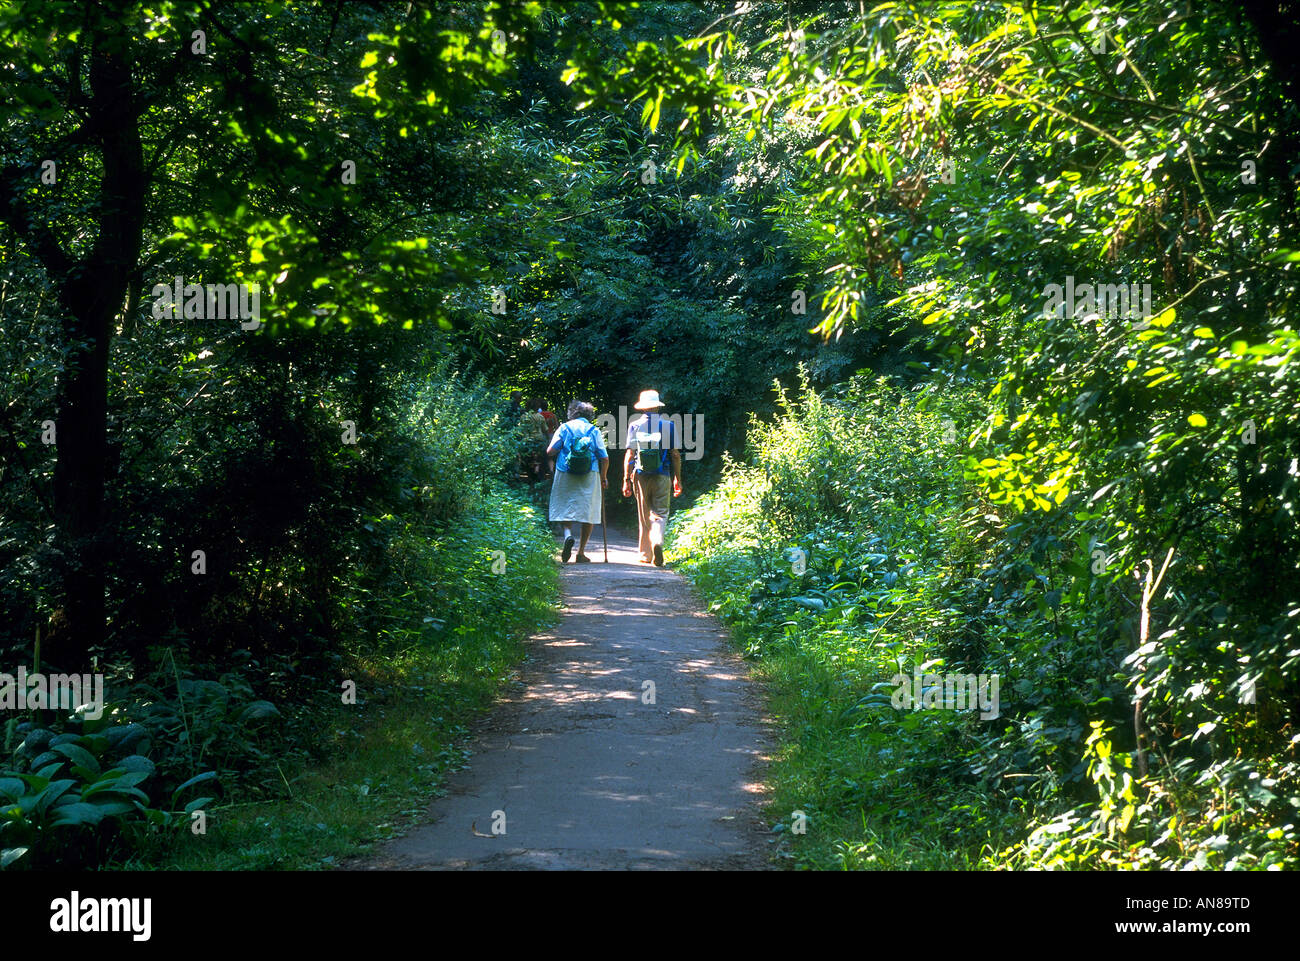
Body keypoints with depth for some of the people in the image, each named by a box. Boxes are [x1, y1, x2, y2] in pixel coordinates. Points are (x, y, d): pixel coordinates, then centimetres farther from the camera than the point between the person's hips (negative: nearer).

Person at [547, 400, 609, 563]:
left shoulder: (564, 427, 4)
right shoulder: (594, 430, 5)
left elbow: (550, 450, -4)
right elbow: (604, 458, 1)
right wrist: (604, 478, 15)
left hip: (565, 476, 0)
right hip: (590, 476, 0)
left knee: (564, 509, 9)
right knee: (588, 512, 7)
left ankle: (568, 534, -22)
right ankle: (581, 552, 6)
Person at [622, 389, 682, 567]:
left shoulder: (635, 426, 1)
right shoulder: (669, 426, 1)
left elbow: (629, 455, -2)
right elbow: (675, 455, 2)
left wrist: (626, 480, 2)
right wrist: (678, 479, 10)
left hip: (641, 476, 1)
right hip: (662, 476, -1)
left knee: (644, 517, 12)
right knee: (660, 513, 2)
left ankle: (646, 555, 17)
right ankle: (658, 542, -26)